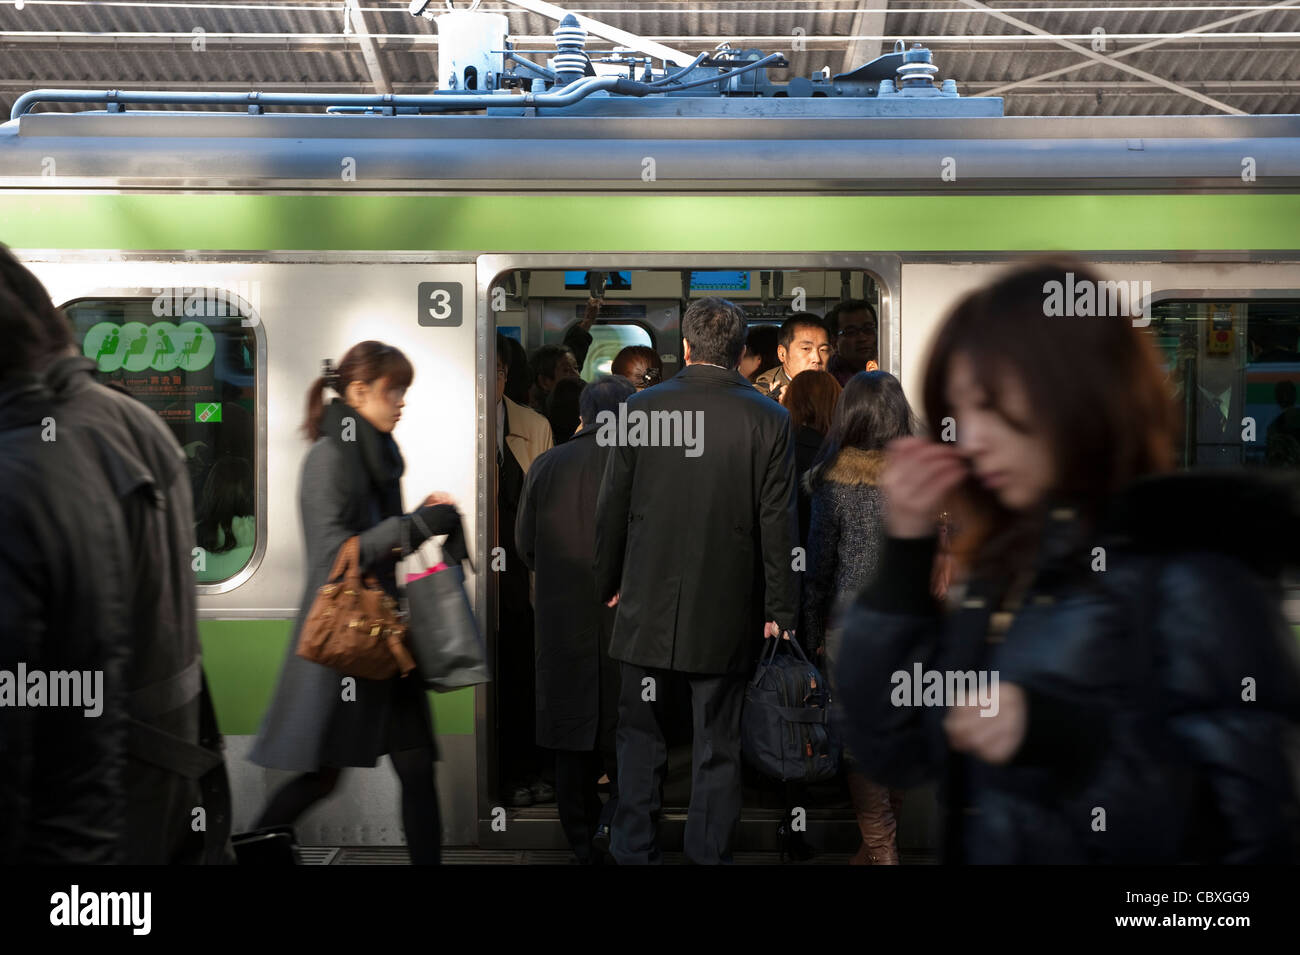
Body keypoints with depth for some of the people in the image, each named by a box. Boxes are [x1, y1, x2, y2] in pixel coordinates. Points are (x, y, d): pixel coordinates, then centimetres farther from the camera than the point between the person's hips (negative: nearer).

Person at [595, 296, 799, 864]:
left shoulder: (642, 407, -4)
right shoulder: (768, 419, -7)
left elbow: (612, 508, 1)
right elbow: (777, 523, -5)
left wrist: (609, 582, 14)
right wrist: (779, 609, 3)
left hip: (647, 605, 1)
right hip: (727, 614, -1)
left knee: (639, 735, 14)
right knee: (718, 743, 11)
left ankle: (634, 851, 21)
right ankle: (710, 853, 18)